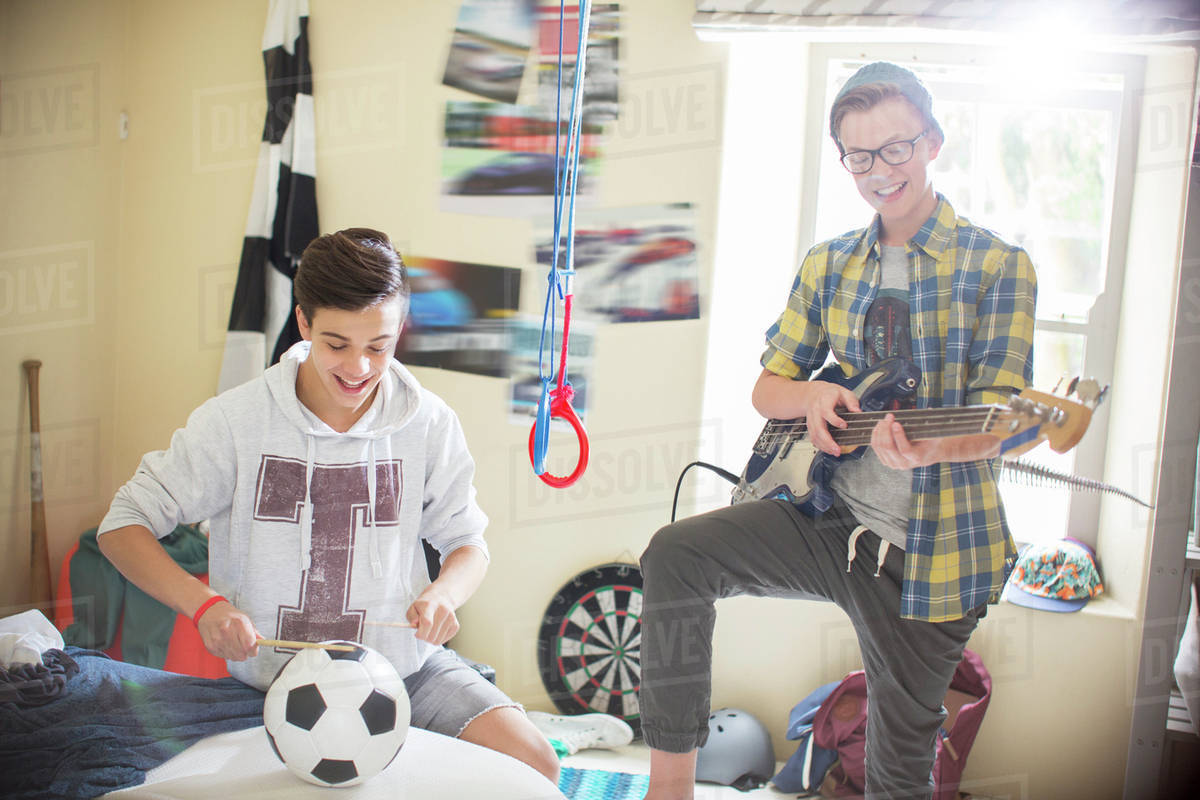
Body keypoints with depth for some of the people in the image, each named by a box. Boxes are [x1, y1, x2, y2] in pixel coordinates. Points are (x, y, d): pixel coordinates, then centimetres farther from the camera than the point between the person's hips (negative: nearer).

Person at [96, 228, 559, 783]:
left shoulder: (429, 424, -2)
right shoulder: (234, 421, -9)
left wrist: (443, 594, -14)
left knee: (533, 763, -12)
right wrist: (204, 602, -21)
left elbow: (468, 543, 10)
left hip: (402, 660, 2)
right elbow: (123, 527, -3)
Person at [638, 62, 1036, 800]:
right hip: (828, 516, 4)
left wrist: (926, 450, -37)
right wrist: (810, 394, -13)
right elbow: (766, 386, 11)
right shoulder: (828, 266, 7)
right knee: (677, 555, -19)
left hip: (930, 550, -3)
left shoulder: (998, 267, -7)